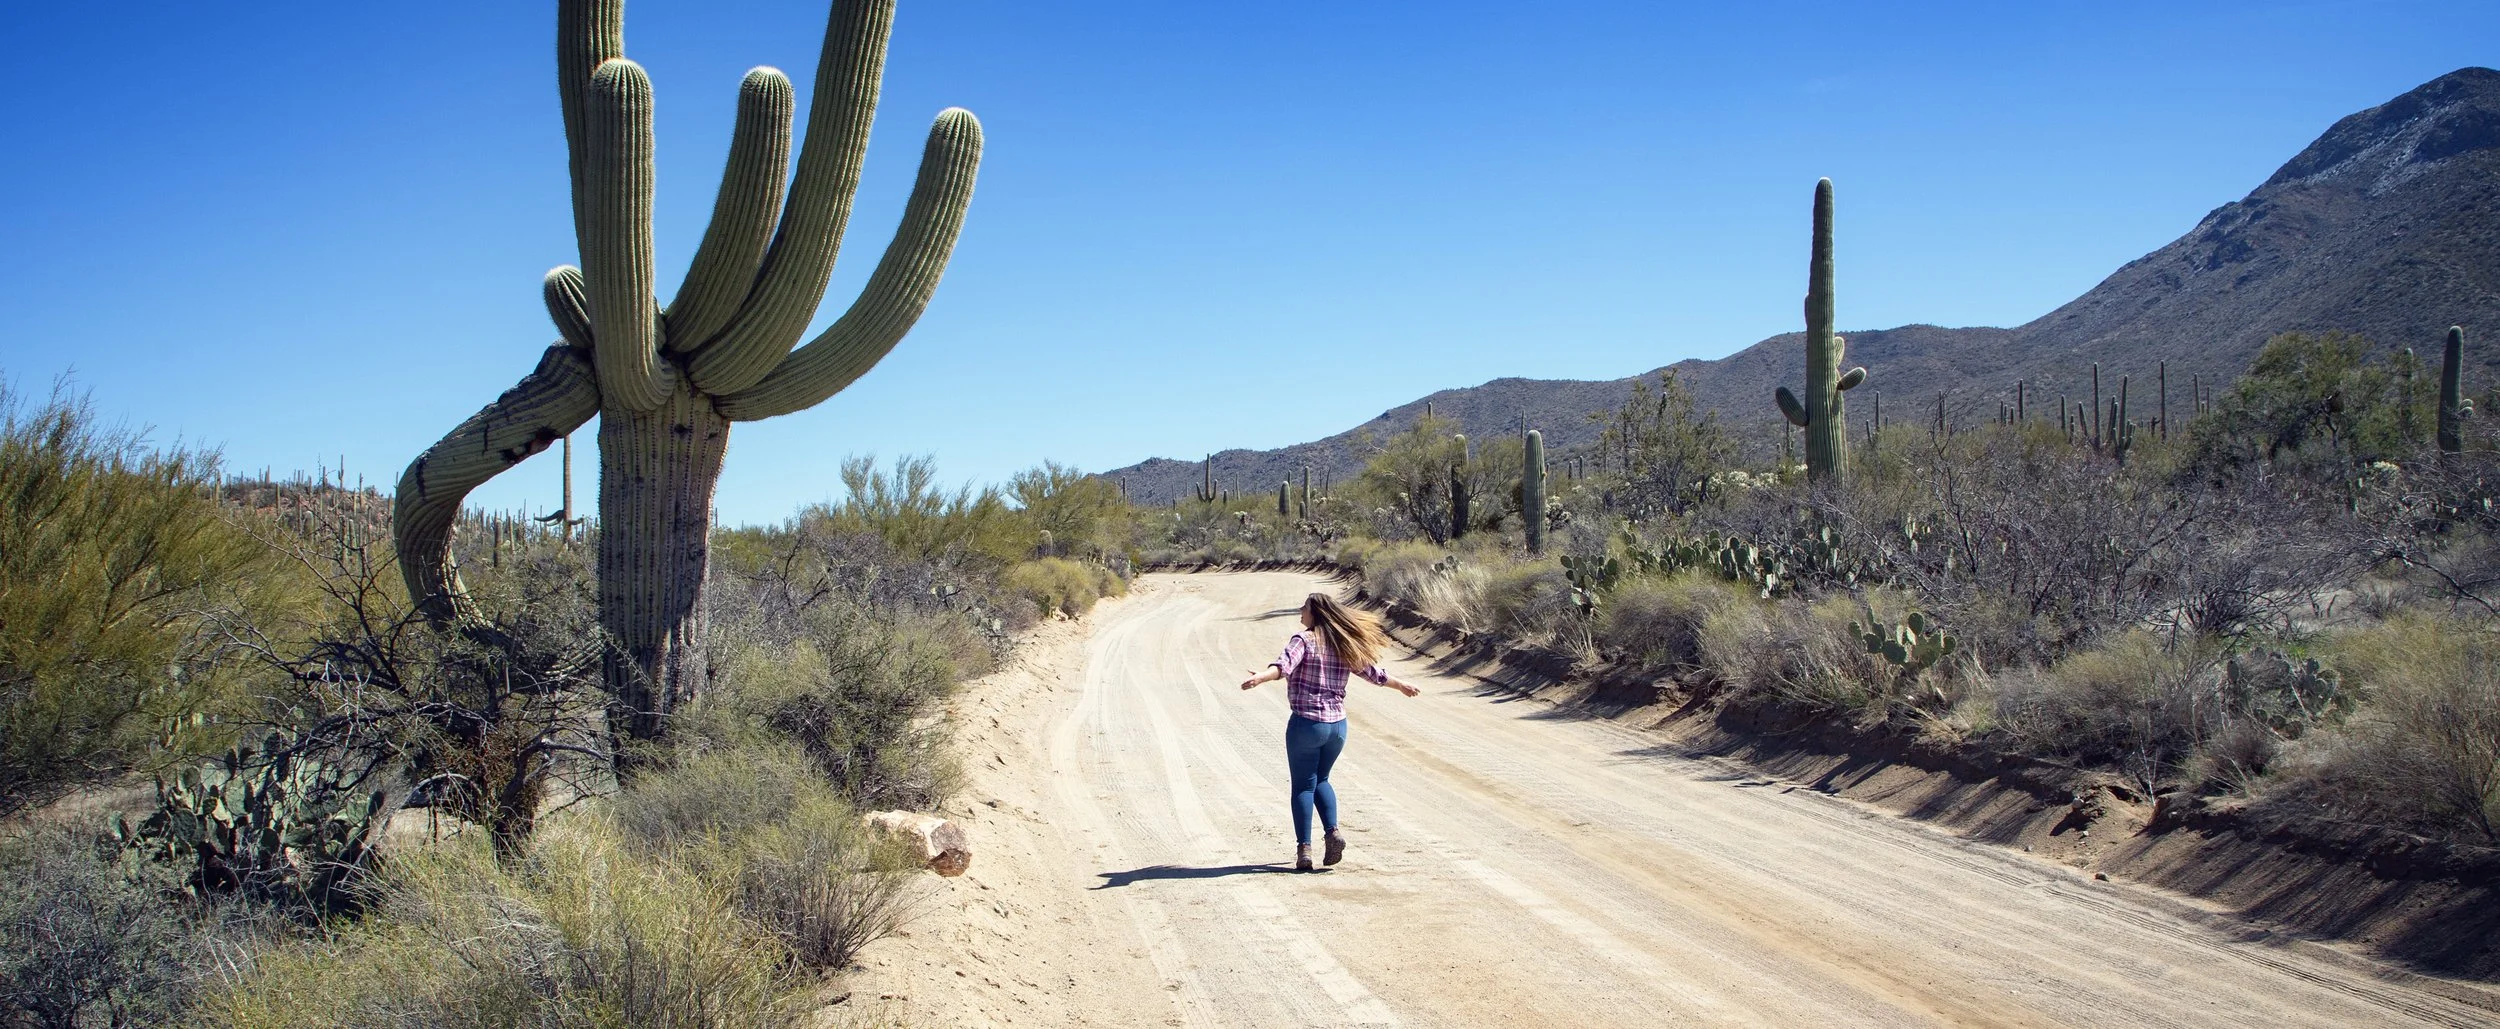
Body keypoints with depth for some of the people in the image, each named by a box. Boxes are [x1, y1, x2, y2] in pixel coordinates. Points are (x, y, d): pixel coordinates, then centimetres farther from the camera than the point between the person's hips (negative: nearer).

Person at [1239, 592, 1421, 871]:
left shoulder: (1304, 640, -8)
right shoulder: (1345, 646, 9)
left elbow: (1284, 666, -27)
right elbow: (1374, 673, 18)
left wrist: (1259, 677, -44)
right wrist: (1402, 685, 34)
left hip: (1306, 723, -6)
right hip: (1337, 724, 6)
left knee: (1303, 786, 3)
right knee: (1320, 780, 22)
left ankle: (1304, 848, -3)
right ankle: (1333, 832, 3)